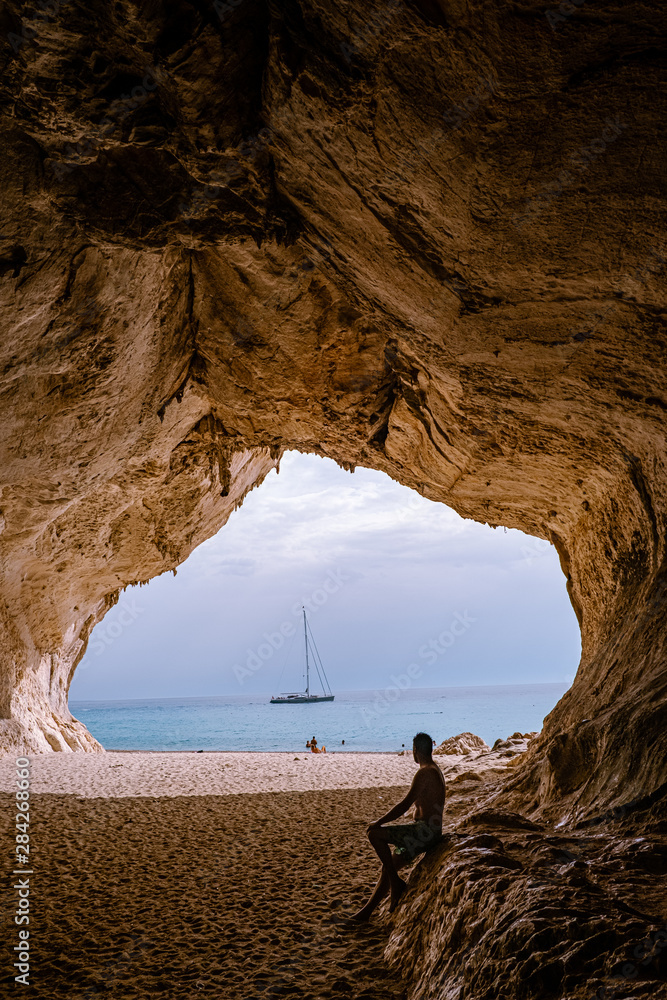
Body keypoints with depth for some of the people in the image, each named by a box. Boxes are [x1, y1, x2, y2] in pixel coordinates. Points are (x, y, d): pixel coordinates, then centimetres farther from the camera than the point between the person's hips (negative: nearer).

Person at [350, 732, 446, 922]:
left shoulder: (424, 773, -15)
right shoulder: (435, 770, 18)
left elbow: (405, 805, -20)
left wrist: (379, 822, -12)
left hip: (425, 831, -10)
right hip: (431, 832, 10)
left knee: (374, 834, -15)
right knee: (390, 865, 15)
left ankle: (396, 883, -8)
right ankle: (368, 910, 21)